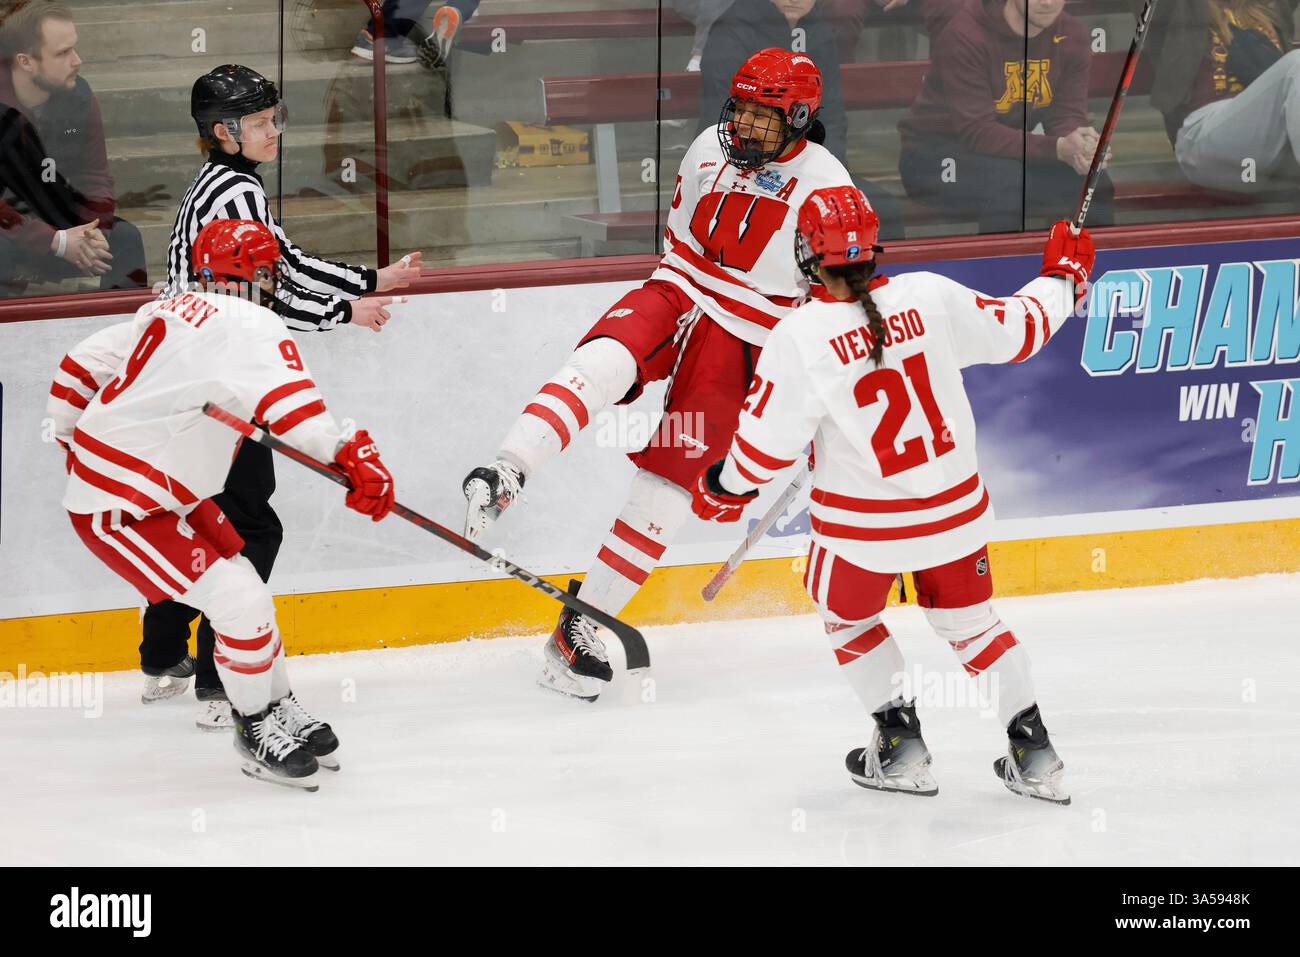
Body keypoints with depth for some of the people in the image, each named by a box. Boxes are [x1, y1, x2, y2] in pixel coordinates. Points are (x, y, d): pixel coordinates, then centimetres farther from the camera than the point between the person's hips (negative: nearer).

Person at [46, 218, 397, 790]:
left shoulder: (171, 313, 8)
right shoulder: (252, 327, -18)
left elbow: (83, 366, 15)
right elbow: (286, 399, -35)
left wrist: (78, 442, 29)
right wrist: (348, 455, -43)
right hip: (118, 510, -10)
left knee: (243, 585, 14)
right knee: (240, 603, -12)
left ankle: (280, 710, 27)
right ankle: (257, 728, 5)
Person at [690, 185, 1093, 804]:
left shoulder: (799, 338, -18)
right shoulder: (930, 296, -10)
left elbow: (766, 444, -11)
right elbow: (1018, 330, 3)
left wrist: (723, 488, 9)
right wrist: (1062, 278, 23)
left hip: (864, 525, -3)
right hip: (953, 509, 3)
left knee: (847, 616, 26)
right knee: (969, 621, 24)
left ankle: (901, 749, 20)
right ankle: (1034, 754, 19)